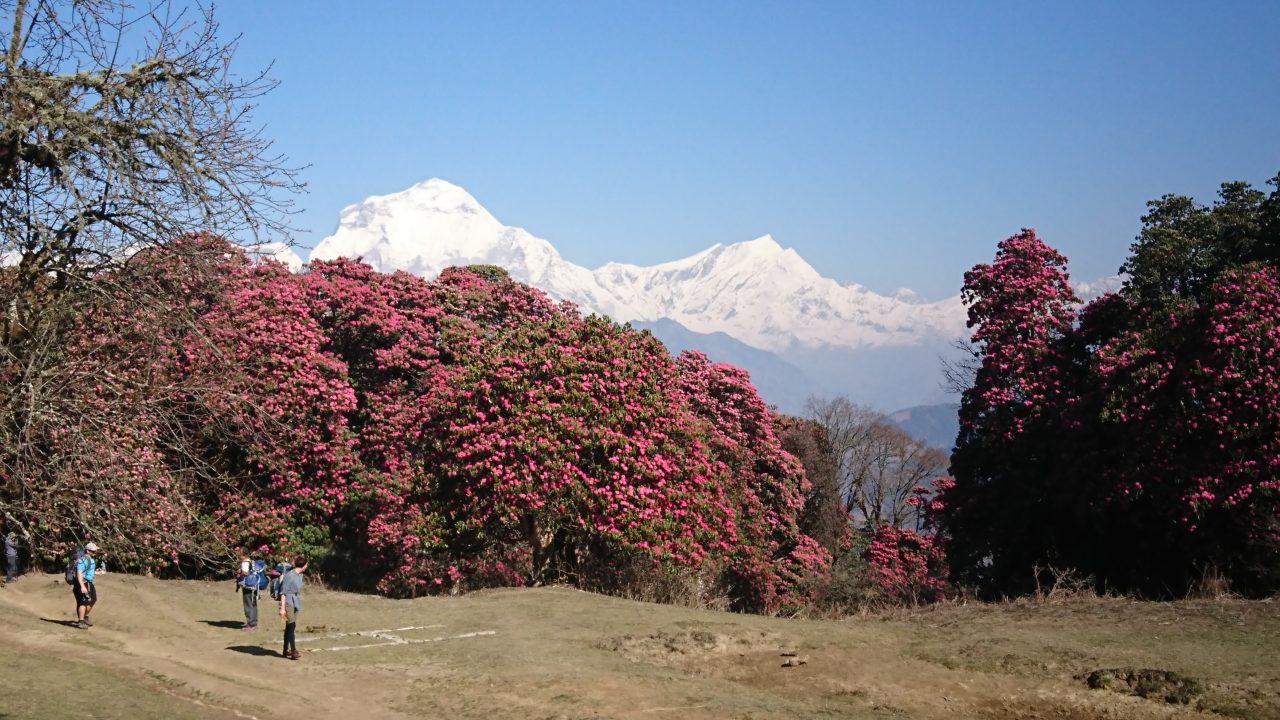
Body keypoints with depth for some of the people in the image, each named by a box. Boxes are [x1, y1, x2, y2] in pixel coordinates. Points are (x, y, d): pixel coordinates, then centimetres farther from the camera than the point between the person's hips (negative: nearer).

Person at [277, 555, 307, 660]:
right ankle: (293, 651, -16)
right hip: (288, 602, -9)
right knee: (291, 625, -14)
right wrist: (282, 608, -17)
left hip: (295, 603, 9)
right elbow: (283, 592, -15)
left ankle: (286, 650, 20)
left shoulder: (300, 575, 8)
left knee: (289, 627, 13)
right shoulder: (289, 575, -16)